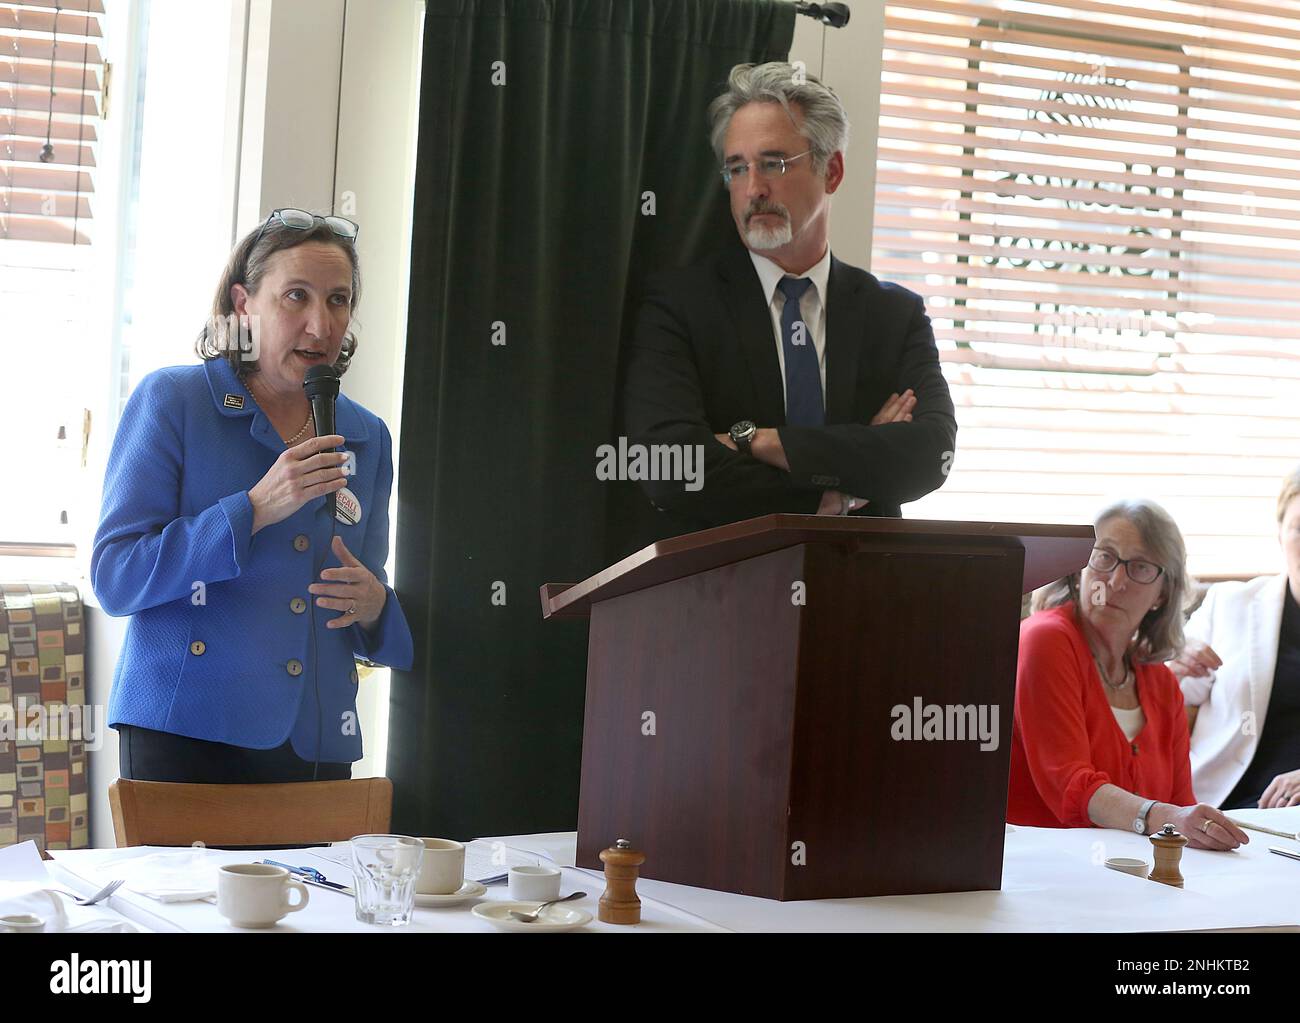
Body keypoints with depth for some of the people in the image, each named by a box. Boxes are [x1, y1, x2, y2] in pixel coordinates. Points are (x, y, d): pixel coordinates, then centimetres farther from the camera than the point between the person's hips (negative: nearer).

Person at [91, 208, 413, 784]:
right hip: (185, 731, -4)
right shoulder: (172, 401, -4)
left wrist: (373, 607, -6)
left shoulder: (367, 437, 10)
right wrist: (255, 509, -18)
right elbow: (114, 579, -11)